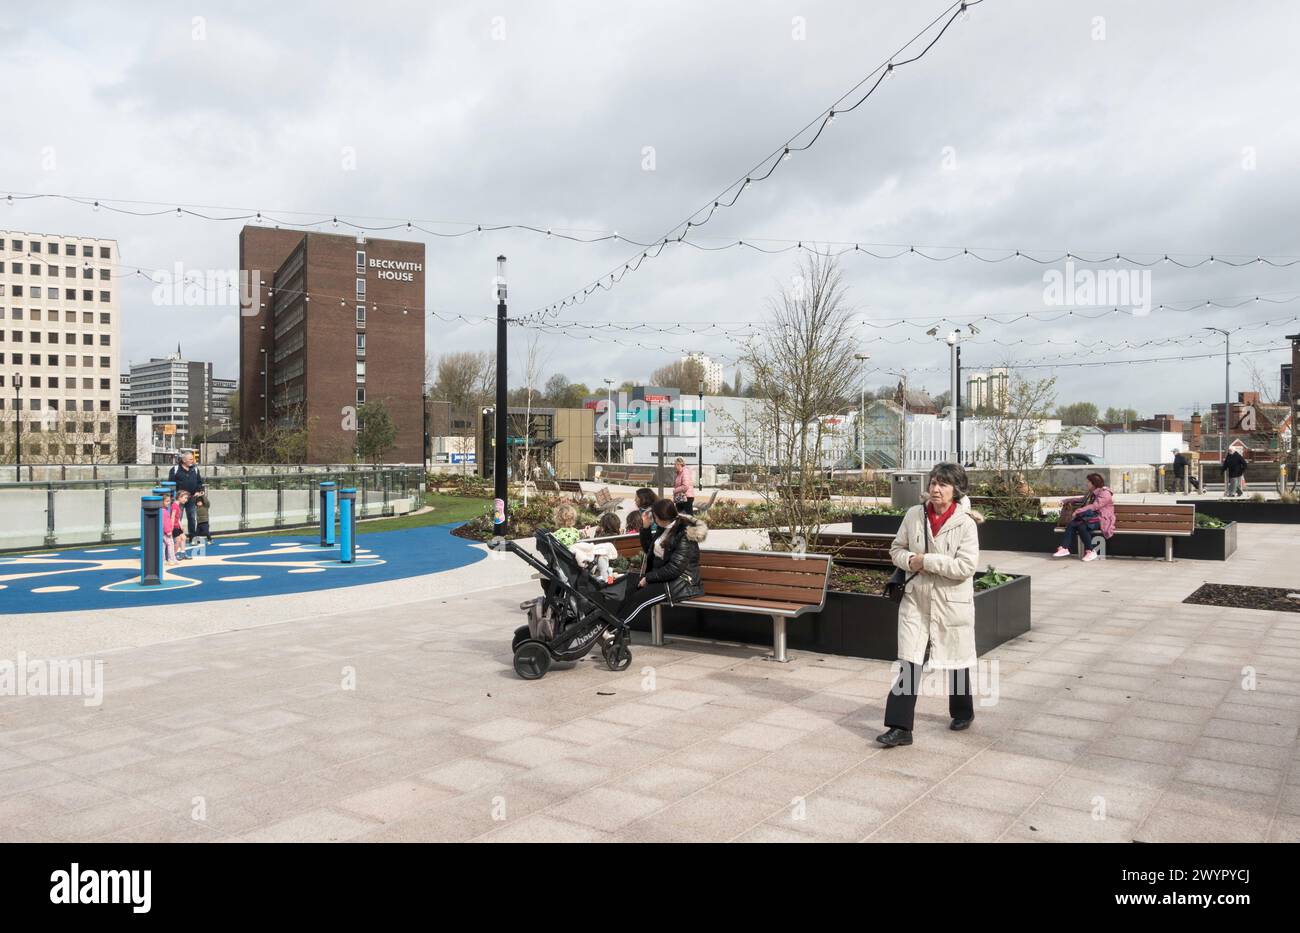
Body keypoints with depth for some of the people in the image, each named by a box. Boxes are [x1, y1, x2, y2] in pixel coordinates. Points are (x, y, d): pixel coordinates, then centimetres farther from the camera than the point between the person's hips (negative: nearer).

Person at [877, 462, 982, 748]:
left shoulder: (965, 524, -13)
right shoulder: (914, 515, -2)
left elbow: (966, 566, -20)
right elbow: (896, 549, 9)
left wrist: (926, 560, -20)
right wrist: (909, 561, -13)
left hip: (952, 602, -2)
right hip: (916, 599, 2)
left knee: (956, 660, 16)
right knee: (909, 663, -3)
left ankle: (963, 712, 41)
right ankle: (900, 726, 0)